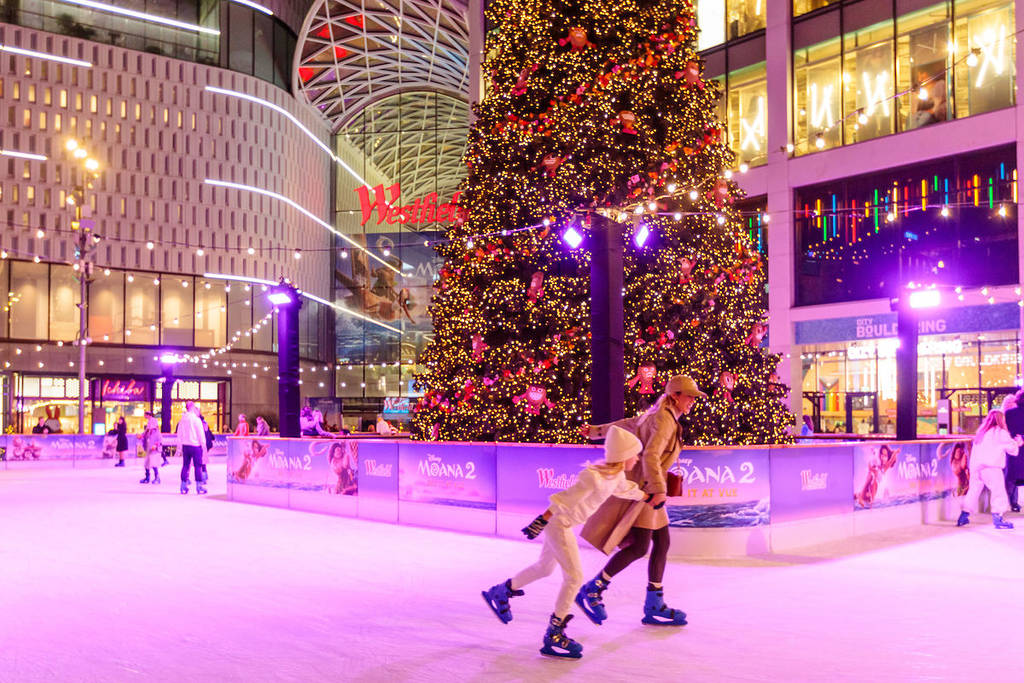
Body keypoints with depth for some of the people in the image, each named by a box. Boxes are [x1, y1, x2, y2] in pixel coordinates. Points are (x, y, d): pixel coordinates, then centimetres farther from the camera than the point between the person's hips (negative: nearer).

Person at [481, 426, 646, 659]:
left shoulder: (617, 474, 0)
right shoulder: (595, 478, -30)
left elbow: (624, 489, 24)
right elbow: (565, 500, -28)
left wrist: (647, 496, 34)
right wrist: (541, 521, -26)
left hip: (564, 523, 10)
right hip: (558, 522, -10)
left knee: (545, 567, 24)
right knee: (574, 577, -9)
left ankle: (501, 592, 43)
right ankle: (553, 636, -2)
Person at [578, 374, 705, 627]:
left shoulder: (658, 415, 14)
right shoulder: (664, 419, -16)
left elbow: (627, 423, 25)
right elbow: (650, 456, -29)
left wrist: (597, 431, 36)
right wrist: (659, 490, -33)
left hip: (649, 490, 10)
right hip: (641, 488, -10)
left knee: (662, 543, 9)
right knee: (639, 547, -12)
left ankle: (654, 606, 15)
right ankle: (591, 590, -3)